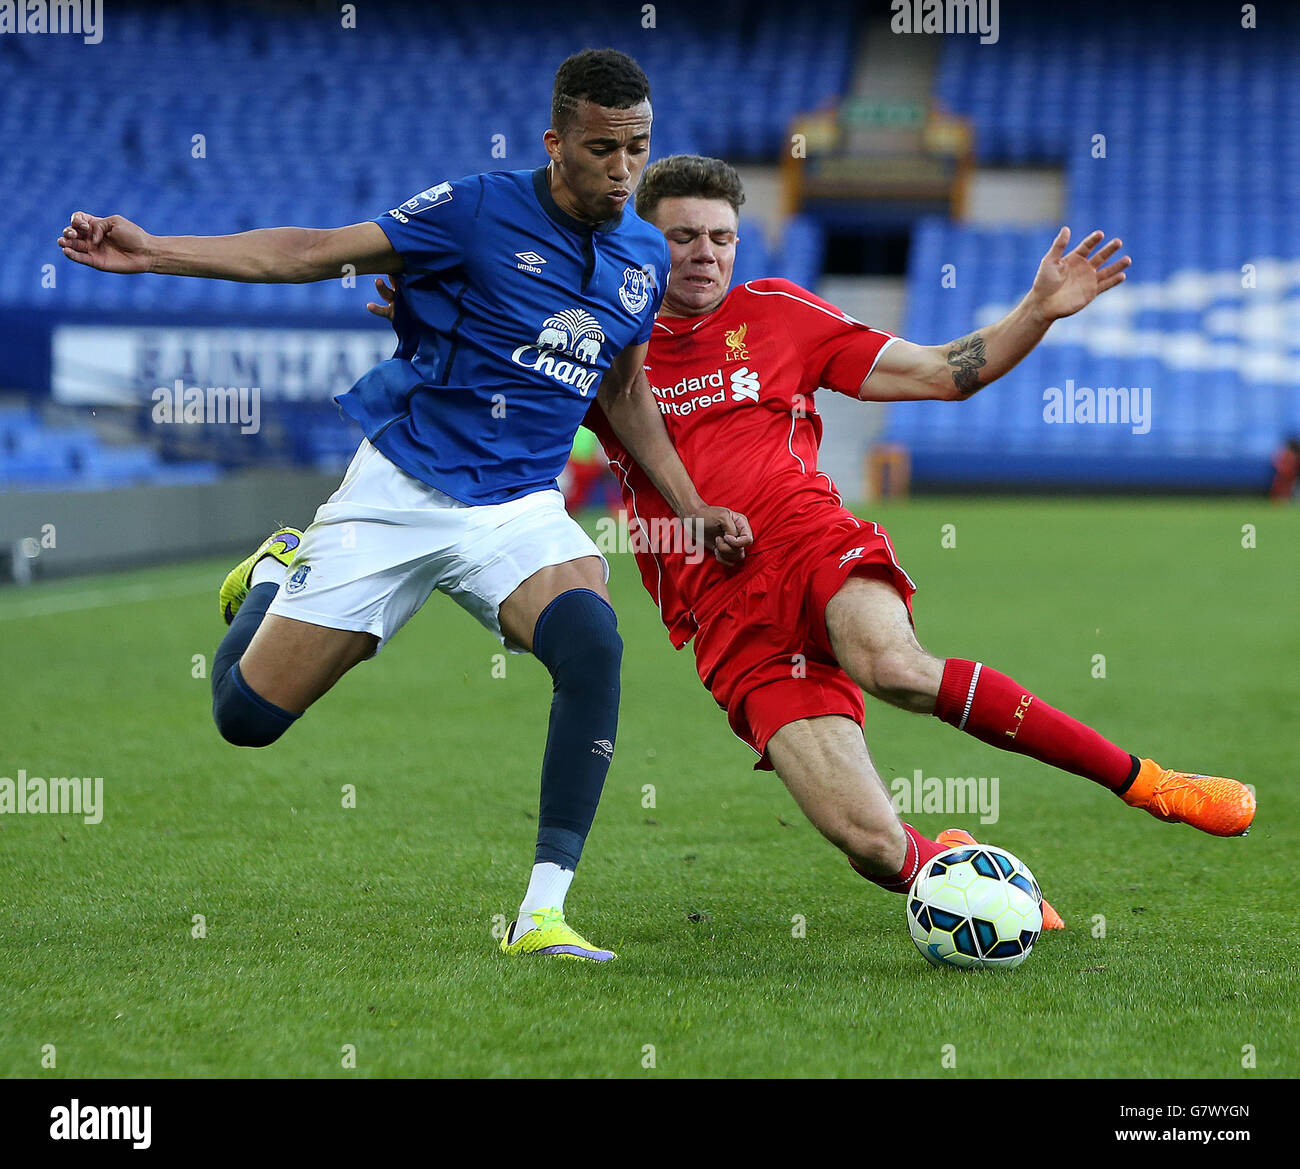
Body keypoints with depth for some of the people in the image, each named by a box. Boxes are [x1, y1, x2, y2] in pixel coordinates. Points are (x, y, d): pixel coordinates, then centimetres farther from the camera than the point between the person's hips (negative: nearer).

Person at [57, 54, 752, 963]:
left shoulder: (647, 257, 5)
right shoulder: (483, 209, -10)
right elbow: (316, 253, -8)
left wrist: (692, 508, 17)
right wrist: (157, 252, -15)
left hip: (520, 507, 3)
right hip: (400, 488, -3)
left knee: (594, 644, -31)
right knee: (248, 715, -2)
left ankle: (543, 913, -26)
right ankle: (279, 575, 35)